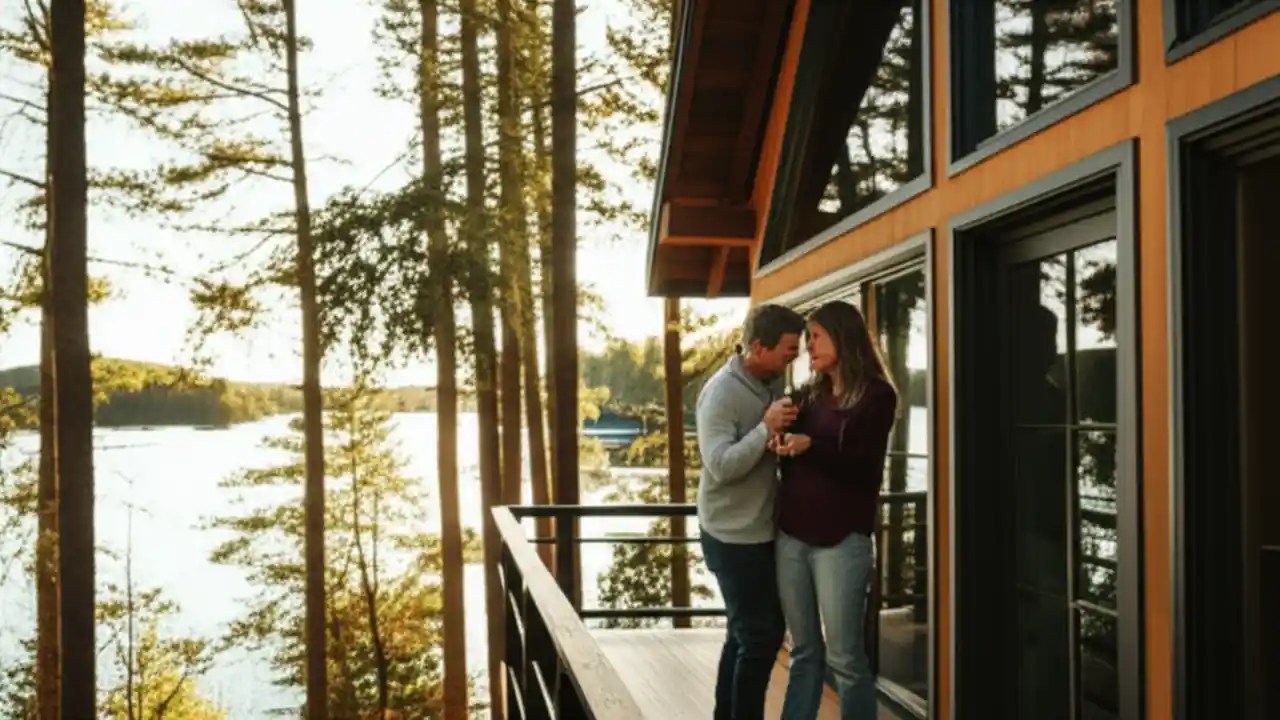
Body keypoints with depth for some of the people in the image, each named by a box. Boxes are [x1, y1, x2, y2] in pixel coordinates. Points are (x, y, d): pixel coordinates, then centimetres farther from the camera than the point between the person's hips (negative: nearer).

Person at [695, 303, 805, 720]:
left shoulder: (772, 383, 3)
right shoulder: (722, 392, -20)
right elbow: (721, 466, -27)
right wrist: (766, 429, -32)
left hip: (763, 531, 9)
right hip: (734, 536, -9)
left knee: (746, 634, 19)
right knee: (760, 637, -2)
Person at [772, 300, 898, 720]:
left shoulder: (876, 395, -2)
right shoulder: (809, 394, 15)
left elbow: (863, 466, -9)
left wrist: (810, 445, -24)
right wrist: (780, 439, -4)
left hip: (840, 538, -5)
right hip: (791, 534, 5)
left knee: (844, 655, -1)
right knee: (803, 651, 11)